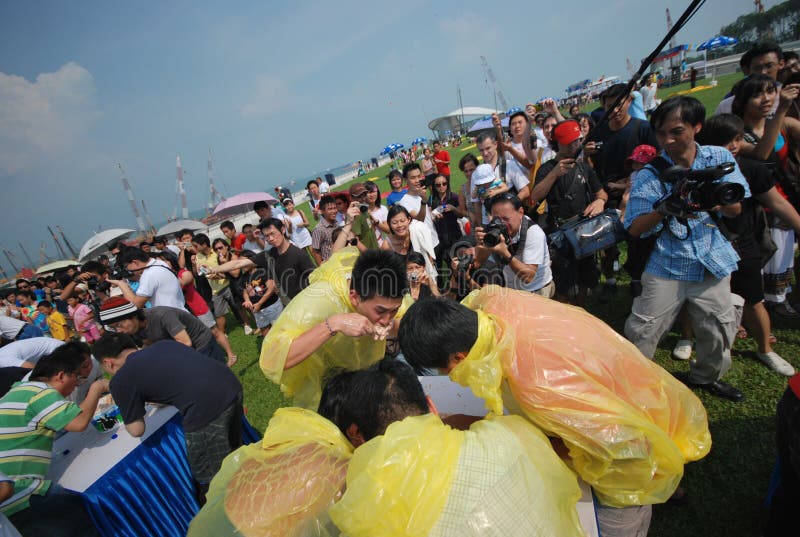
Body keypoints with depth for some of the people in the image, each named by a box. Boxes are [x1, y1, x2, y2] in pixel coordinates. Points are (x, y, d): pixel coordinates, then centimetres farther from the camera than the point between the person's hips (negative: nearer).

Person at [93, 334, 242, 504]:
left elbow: (136, 430, 13)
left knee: (210, 480, 17)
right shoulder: (164, 343, 22)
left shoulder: (120, 381, 7)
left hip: (207, 409, -7)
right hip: (233, 385, 8)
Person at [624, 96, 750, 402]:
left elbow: (736, 209, -3)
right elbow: (634, 228, -13)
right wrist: (665, 209, -29)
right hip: (666, 266, -3)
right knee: (641, 333, -3)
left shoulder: (720, 158, 1)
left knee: (720, 332, 16)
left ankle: (705, 377, 42)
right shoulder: (649, 174, -8)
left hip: (712, 264, 3)